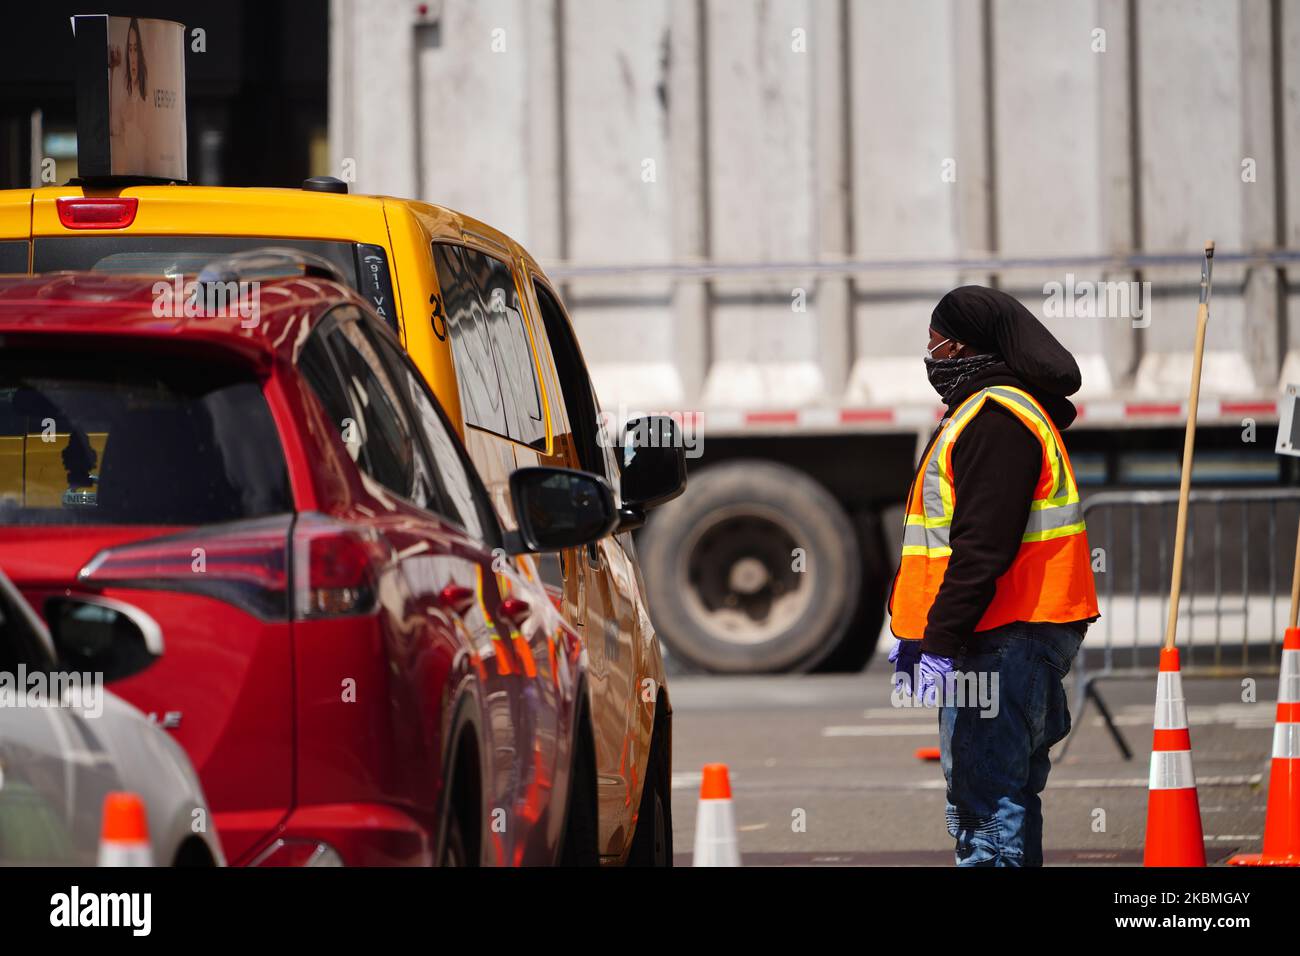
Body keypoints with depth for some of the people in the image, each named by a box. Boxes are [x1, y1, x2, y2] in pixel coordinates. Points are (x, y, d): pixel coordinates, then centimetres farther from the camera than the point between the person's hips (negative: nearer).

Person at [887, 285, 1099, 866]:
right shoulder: (984, 410, 21)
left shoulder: (995, 418, -14)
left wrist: (941, 642, -22)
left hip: (1003, 641, -11)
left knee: (986, 796, -13)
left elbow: (982, 547, -22)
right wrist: (915, 631, 24)